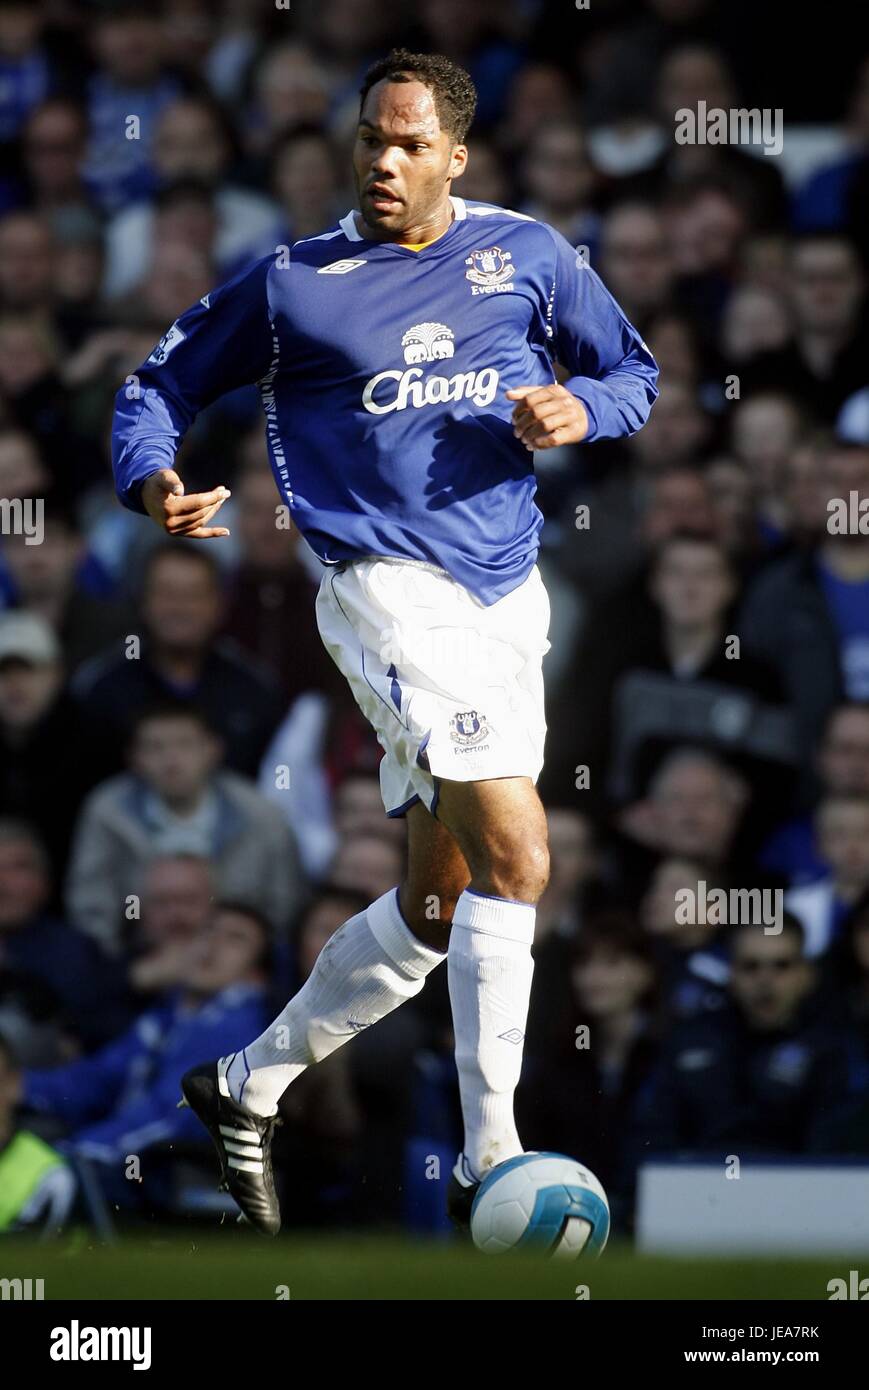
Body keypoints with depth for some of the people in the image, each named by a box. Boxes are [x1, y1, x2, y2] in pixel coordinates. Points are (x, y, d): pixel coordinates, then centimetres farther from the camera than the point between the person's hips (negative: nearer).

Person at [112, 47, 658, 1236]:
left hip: (509, 597, 6)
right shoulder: (294, 285, -1)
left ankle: (247, 1089, 29)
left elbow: (634, 373, 17)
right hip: (392, 591, -5)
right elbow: (163, 383, 8)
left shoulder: (526, 256, 9)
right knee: (515, 856, -21)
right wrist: (152, 480, -13)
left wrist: (582, 410, -6)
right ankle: (491, 1161, -17)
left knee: (436, 907, 11)